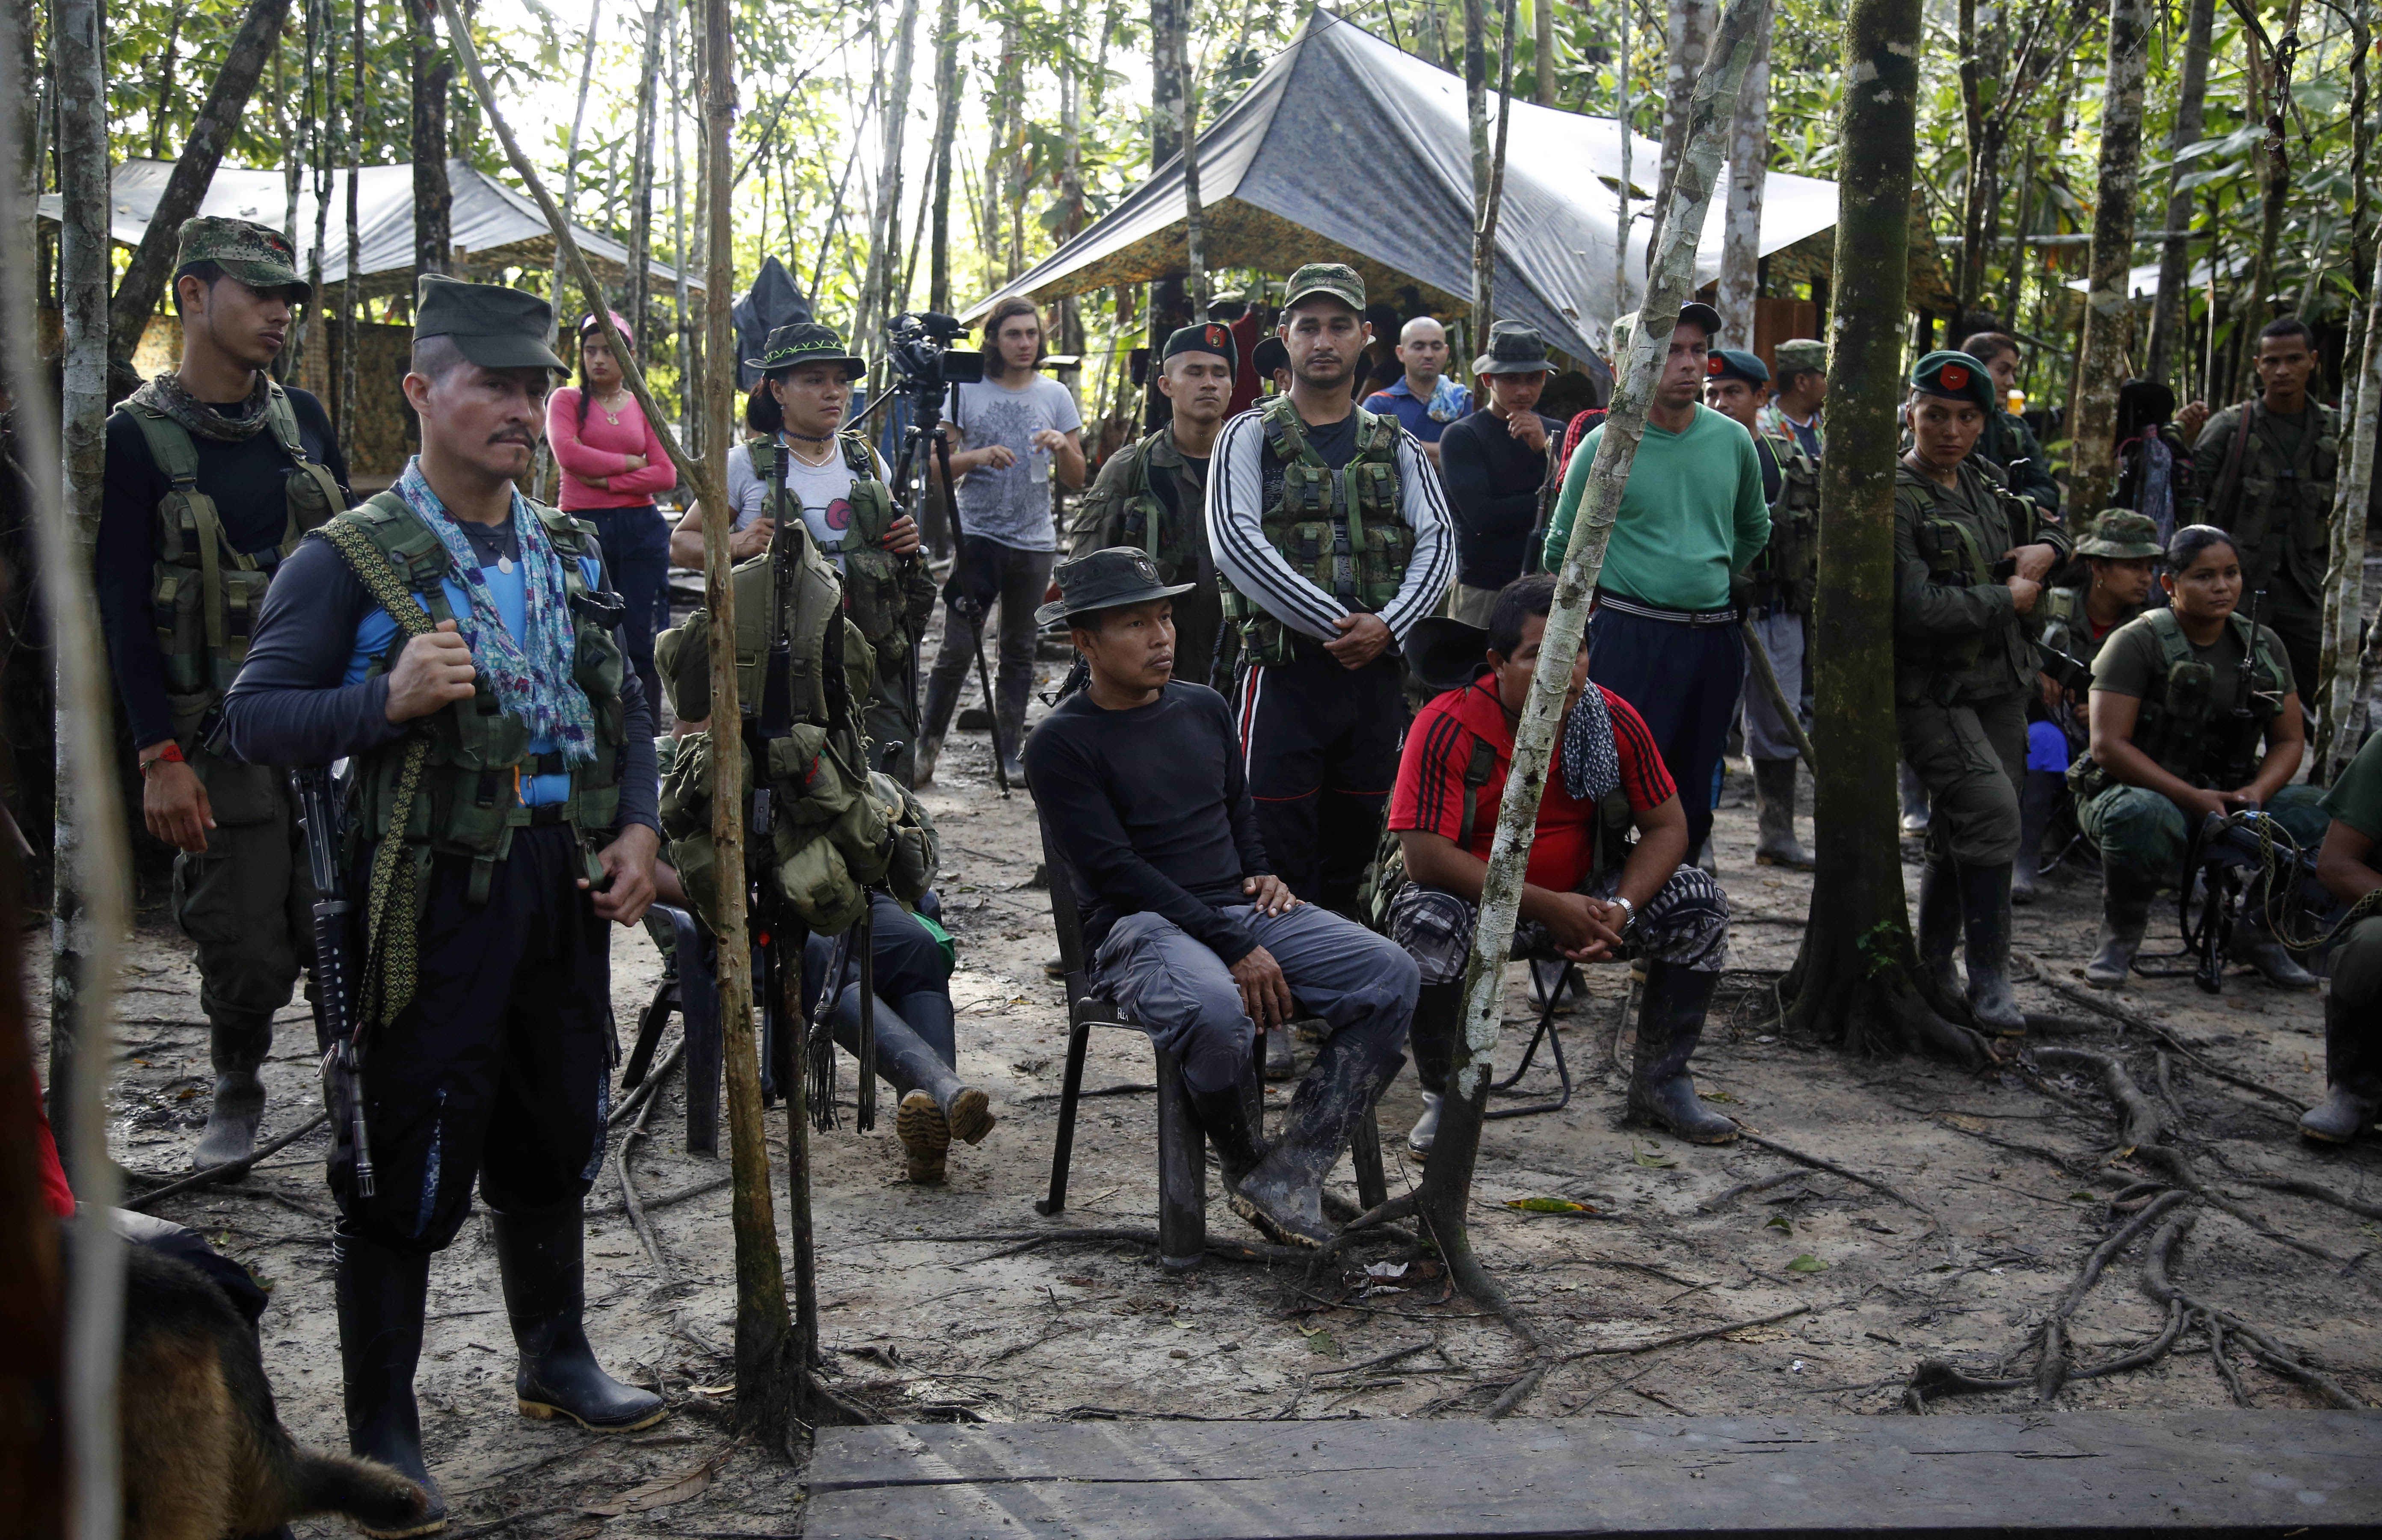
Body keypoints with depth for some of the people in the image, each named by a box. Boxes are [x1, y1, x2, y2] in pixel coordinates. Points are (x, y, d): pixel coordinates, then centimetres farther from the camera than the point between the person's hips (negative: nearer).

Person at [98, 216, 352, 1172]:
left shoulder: (301, 418, 9)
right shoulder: (139, 436, -3)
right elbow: (124, 608, -6)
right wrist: (160, 758, -12)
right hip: (220, 736, -3)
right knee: (244, 946, 2)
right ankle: (237, 1092, 28)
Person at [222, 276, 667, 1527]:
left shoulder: (567, 551, 11)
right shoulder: (349, 559, -9)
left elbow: (623, 702, 17)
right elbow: (256, 719, -12)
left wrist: (638, 828, 2)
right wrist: (388, 697, -28)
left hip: (565, 882, 6)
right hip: (436, 893, -6)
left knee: (555, 1130, 18)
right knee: (409, 1158, 1)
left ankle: (555, 1360, 38)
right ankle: (382, 1432, 15)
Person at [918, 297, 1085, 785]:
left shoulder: (1055, 395, 8)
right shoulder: (966, 390, 3)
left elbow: (1076, 479, 8)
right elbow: (937, 466, 1)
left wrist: (1063, 447, -13)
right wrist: (977, 457, -17)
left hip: (1035, 541, 2)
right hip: (977, 536, -2)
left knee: (1019, 651, 8)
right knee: (957, 649, -6)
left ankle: (1010, 753, 15)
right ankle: (928, 743, 7)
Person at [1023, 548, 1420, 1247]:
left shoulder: (1205, 708, 16)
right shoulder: (1061, 743, -4)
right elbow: (1117, 871, -12)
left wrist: (1263, 876, 6)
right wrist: (1236, 950, -19)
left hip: (1240, 908, 6)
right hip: (1139, 927, -6)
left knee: (1390, 974, -19)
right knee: (1215, 1011, -40)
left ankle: (1289, 1176, -20)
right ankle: (1244, 1167, -9)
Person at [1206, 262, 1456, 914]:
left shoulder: (1395, 445, 14)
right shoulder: (1250, 436, 2)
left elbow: (1437, 543, 5)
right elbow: (1234, 542, -12)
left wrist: (1386, 625, -13)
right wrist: (1334, 625, -17)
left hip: (1377, 672, 4)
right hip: (1285, 671, -4)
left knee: (1353, 848, 11)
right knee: (1279, 850, -5)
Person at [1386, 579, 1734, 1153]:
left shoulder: (1616, 721, -8)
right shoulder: (1448, 728, -22)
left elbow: (1666, 828, -2)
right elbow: (1424, 854, -28)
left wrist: (1621, 909, -22)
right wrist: (1546, 907, -29)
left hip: (1580, 898, 4)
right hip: (1477, 903, -4)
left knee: (1699, 901, -12)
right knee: (1425, 919, -36)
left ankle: (1660, 1084, 5)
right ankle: (1445, 1099, -14)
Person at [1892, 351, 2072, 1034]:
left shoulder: (1984, 481, 10)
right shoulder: (1893, 499, -14)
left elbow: (2041, 526, 29)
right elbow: (1914, 609, -24)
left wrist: (2044, 550, 4)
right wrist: (2010, 599, -12)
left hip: (1999, 684, 8)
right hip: (1929, 691, -8)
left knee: (1960, 834, 12)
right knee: (1992, 809, -20)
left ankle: (1934, 965, 26)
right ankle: (1989, 977, -12)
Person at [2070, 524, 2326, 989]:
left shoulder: (2264, 645, 7)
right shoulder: (2137, 642, -10)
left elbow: (2290, 740, 8)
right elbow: (2108, 745, -17)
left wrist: (2255, 793, -14)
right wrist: (2193, 798, -25)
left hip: (2229, 801, 5)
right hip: (2141, 791, -5)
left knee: (2324, 811, -19)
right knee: (2143, 816, -41)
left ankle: (2257, 932, 3)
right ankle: (2121, 933, -10)